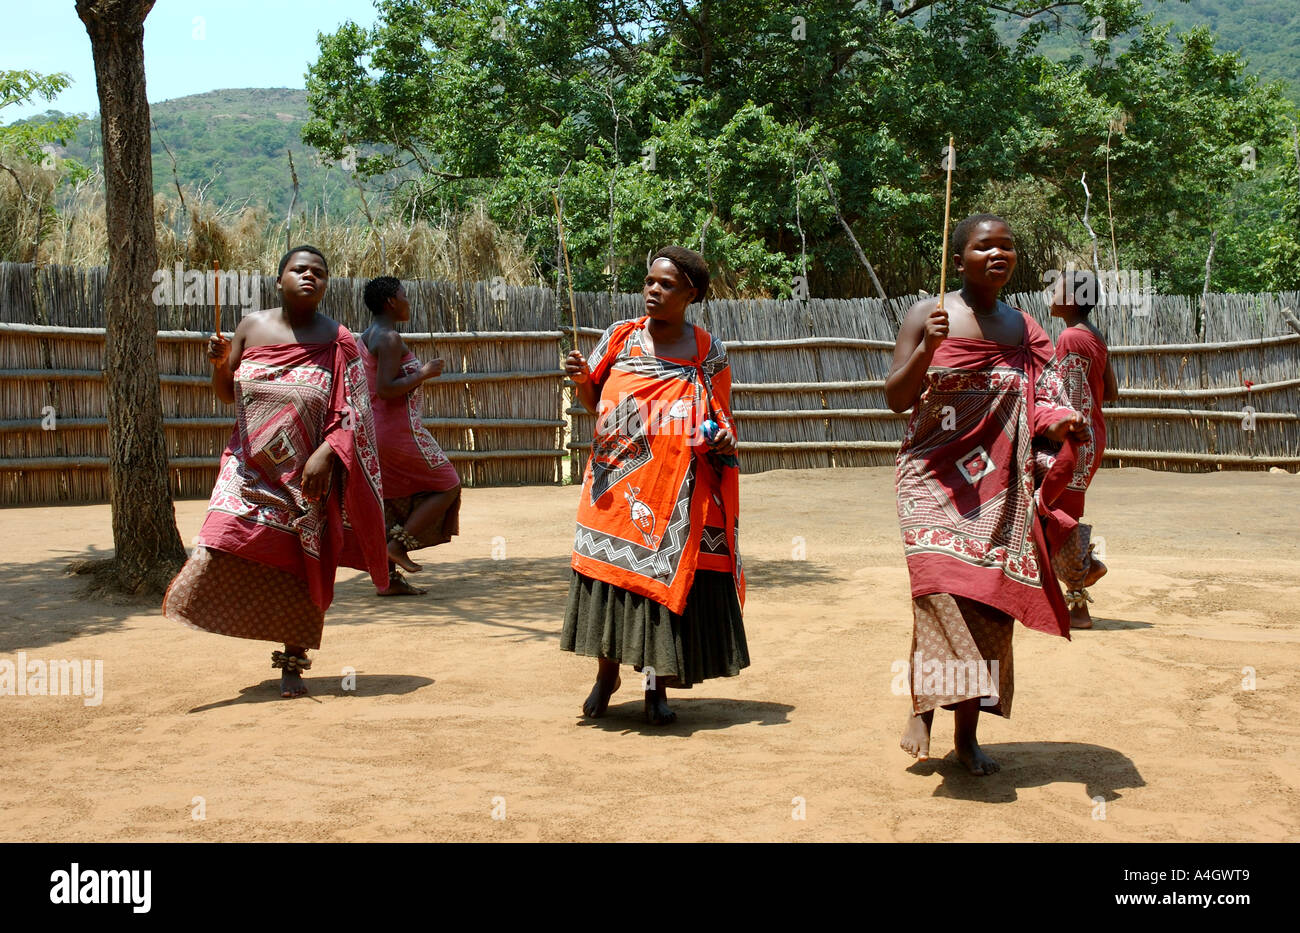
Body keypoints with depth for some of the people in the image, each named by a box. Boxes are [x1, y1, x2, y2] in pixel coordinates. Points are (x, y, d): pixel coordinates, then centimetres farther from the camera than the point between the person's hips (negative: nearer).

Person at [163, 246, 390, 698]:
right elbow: (227, 394, 12)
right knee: (226, 541, -18)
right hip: (250, 468, 2)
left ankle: (293, 662, 14)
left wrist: (326, 453, -21)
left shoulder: (337, 342, -3)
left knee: (301, 568, 3)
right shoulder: (251, 326, 4)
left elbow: (351, 411, -7)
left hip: (306, 475, -1)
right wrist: (220, 363, -9)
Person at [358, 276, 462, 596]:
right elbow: (385, 389, -24)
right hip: (399, 428, -10)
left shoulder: (367, 337, 16)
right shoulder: (390, 338, -15)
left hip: (375, 427, 10)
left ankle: (388, 578, 10)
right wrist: (423, 373, -14)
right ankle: (399, 544, -4)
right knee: (447, 486, 2)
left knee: (393, 502, 11)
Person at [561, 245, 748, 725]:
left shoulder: (707, 350, 4)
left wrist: (724, 438, -10)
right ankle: (607, 672, 23)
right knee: (612, 569, 3)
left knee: (672, 575, 0)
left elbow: (721, 416, 11)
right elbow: (594, 403, 10)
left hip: (681, 492, -1)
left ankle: (658, 686, 14)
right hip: (618, 485, 1)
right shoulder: (619, 337, 5)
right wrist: (581, 380, -10)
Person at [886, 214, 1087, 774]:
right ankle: (923, 707, -9)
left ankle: (968, 732, 11)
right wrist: (927, 347, -20)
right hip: (933, 475, -4)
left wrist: (1063, 423, -9)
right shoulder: (927, 315, 0)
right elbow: (895, 399, -4)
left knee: (987, 602, 1)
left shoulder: (1022, 329, 12)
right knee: (941, 586, -22)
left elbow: (1039, 408, 14)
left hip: (998, 484, 4)